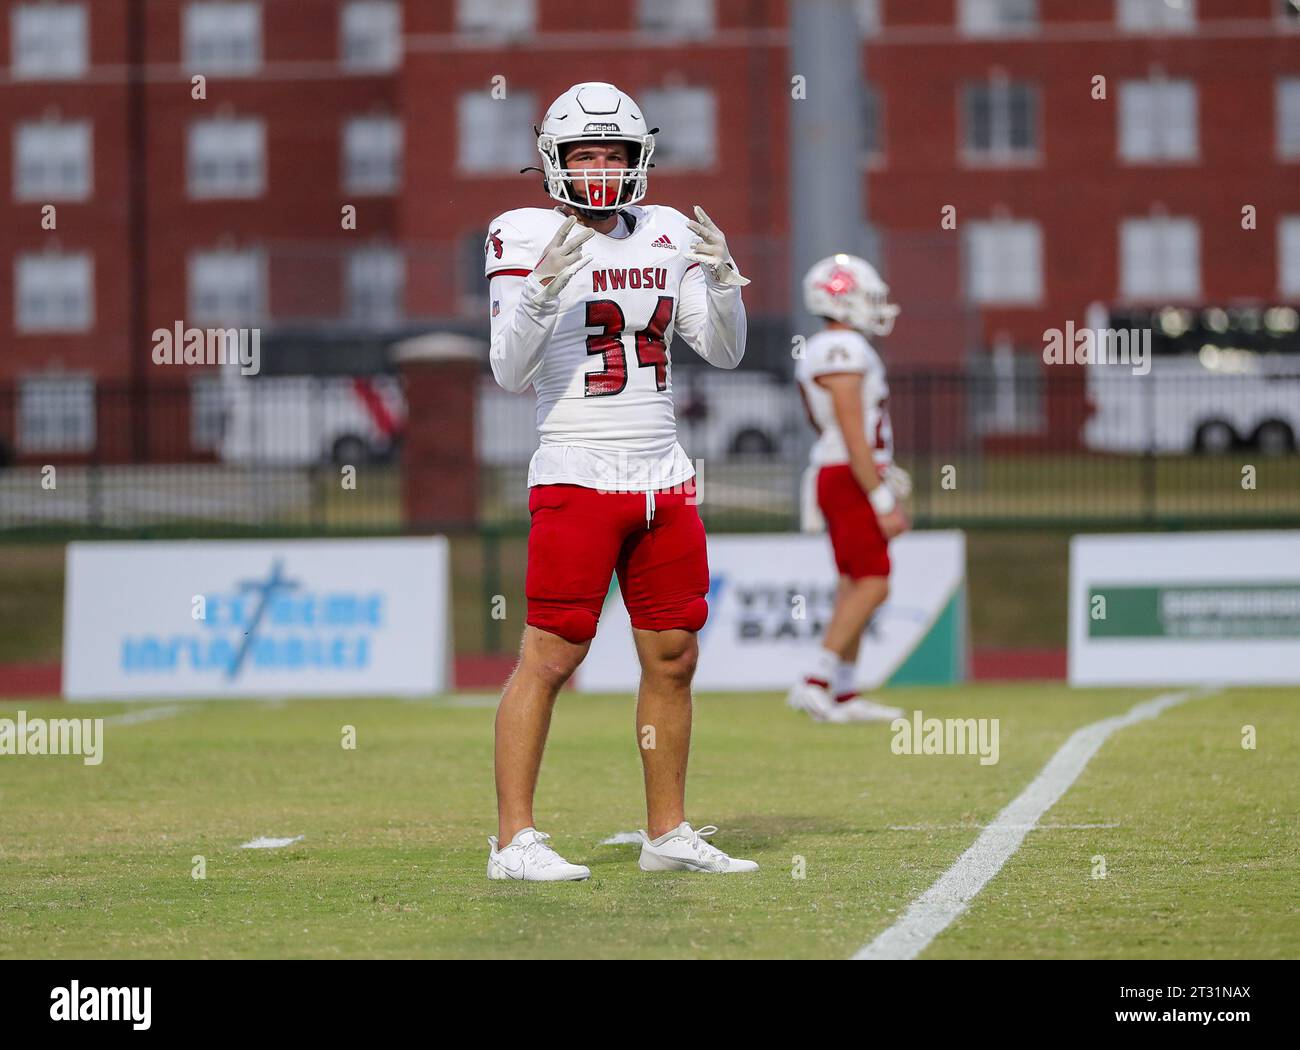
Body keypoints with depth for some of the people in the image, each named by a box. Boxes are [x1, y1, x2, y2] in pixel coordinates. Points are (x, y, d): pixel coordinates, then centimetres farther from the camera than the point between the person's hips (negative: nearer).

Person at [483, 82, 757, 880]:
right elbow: (511, 373, -11)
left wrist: (723, 279, -3)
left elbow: (724, 352, 14)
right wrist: (541, 291, -25)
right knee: (550, 658, -8)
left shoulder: (666, 237, 12)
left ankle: (669, 834, 17)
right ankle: (514, 841, -5)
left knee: (674, 657, 8)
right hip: (577, 477, -6)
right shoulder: (529, 240, -4)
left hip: (664, 479, 6)